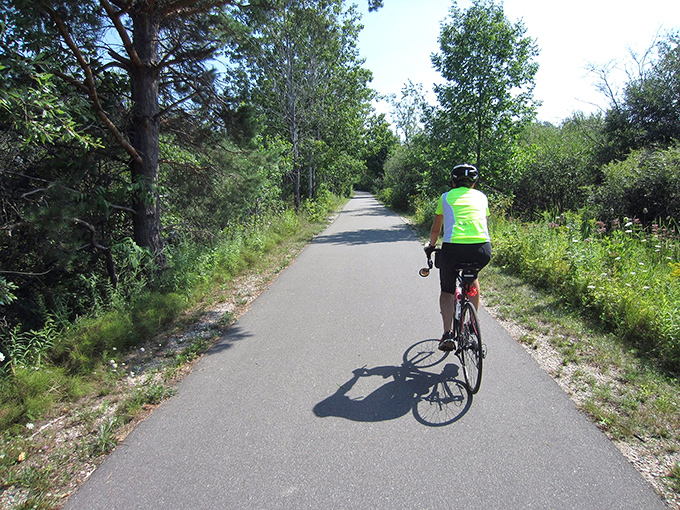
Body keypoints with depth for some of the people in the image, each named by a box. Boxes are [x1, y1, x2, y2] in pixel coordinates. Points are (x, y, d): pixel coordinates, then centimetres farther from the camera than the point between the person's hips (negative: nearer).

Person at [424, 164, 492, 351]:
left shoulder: (446, 197, 19)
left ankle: (448, 333, 7)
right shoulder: (481, 196, 23)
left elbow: (435, 229, 28)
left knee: (447, 290, 21)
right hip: (482, 249, 2)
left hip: (453, 248, -2)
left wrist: (431, 245, 46)